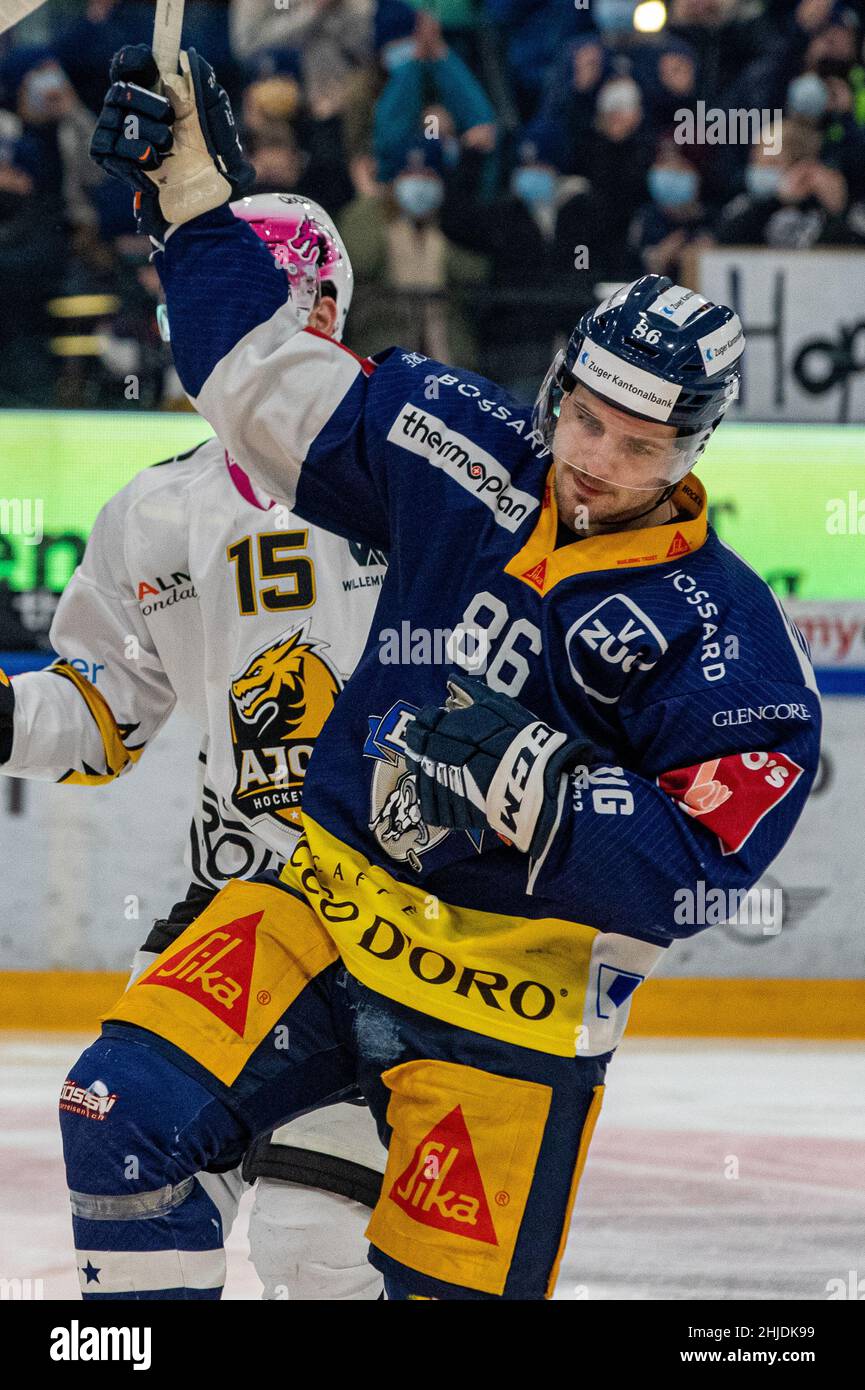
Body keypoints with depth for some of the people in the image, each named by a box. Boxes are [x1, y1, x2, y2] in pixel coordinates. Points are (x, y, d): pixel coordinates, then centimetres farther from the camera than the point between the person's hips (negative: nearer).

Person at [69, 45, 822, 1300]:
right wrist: (191, 191, 8)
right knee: (126, 1105, -14)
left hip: (513, 1000, -4)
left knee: (453, 1286, -6)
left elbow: (695, 866, -18)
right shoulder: (469, 461, 2)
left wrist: (531, 782, -30)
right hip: (334, 903, 4)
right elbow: (269, 379, 11)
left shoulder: (726, 634, -11)